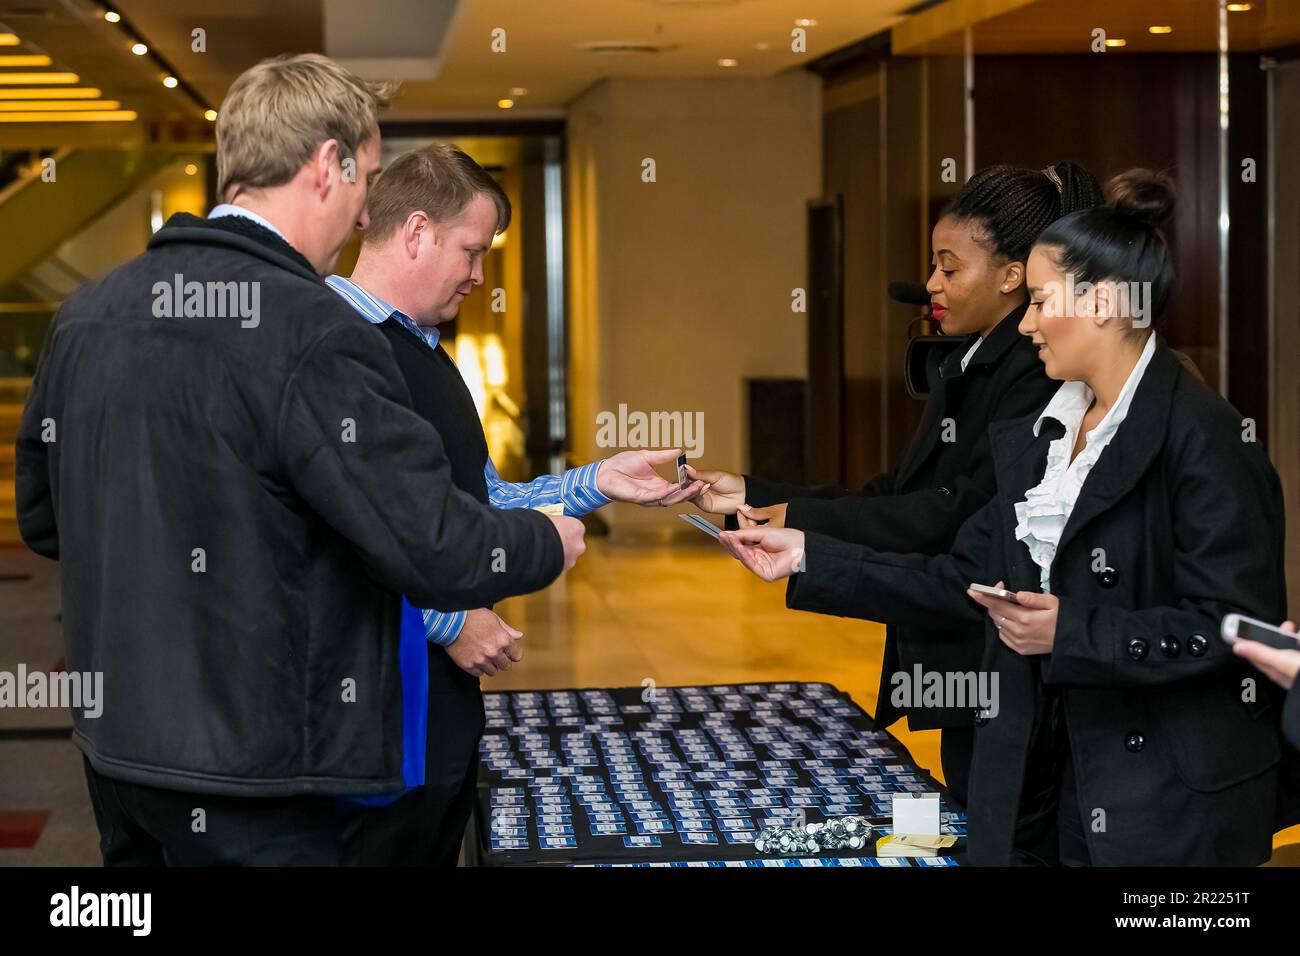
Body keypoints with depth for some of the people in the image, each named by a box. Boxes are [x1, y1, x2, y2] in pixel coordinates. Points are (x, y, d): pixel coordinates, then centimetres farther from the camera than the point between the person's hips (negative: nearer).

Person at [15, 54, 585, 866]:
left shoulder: (88, 313, 5)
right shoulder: (310, 331, -20)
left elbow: (44, 519, 15)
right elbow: (433, 549, -20)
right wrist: (548, 544, -1)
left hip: (118, 743, 8)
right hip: (244, 772, -7)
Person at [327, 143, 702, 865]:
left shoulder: (424, 350, 18)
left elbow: (483, 503, 23)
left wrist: (599, 482, 13)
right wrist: (449, 619, -20)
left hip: (449, 697, 10)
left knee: (439, 847, 17)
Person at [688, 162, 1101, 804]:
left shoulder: (1036, 374, -15)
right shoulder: (966, 369, 16)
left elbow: (964, 510, -22)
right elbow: (894, 495, 14)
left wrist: (805, 522, -19)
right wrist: (753, 496, 7)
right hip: (958, 672, 9)